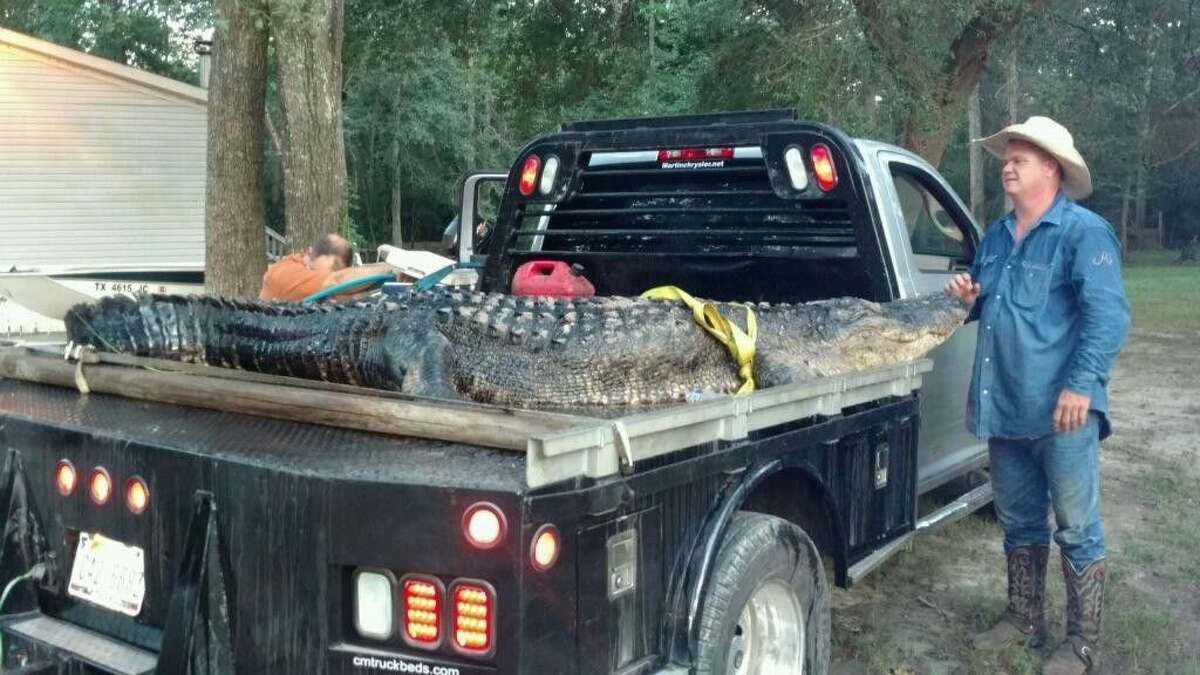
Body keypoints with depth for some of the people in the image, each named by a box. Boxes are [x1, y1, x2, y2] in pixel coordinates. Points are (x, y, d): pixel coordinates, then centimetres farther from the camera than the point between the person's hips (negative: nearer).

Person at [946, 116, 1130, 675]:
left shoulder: (1083, 232, -9)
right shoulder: (996, 237, 14)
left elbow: (1109, 317, -17)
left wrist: (1080, 386, -23)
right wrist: (971, 300, 4)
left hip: (1061, 411, -7)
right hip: (1005, 408, 8)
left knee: (1077, 528, 3)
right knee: (1019, 521, 18)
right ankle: (1024, 620, 32)